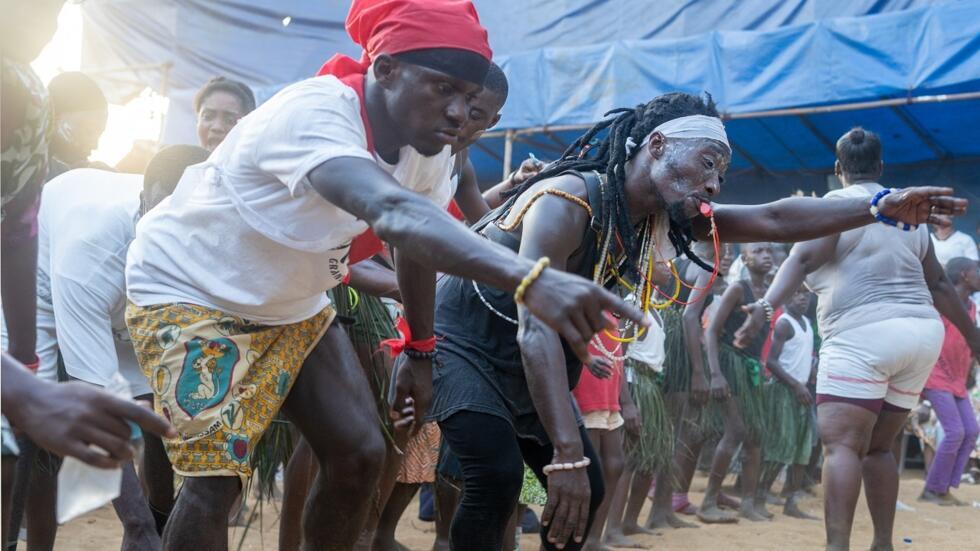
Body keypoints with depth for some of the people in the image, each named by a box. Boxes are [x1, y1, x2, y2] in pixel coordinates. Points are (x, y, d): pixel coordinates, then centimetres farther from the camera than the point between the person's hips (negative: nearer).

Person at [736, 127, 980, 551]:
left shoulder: (840, 202, 1)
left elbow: (803, 258, -16)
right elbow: (938, 284, 25)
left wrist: (767, 305, -26)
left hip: (864, 335, -7)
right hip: (921, 333, 7)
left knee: (841, 444, -14)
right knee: (877, 446, 17)